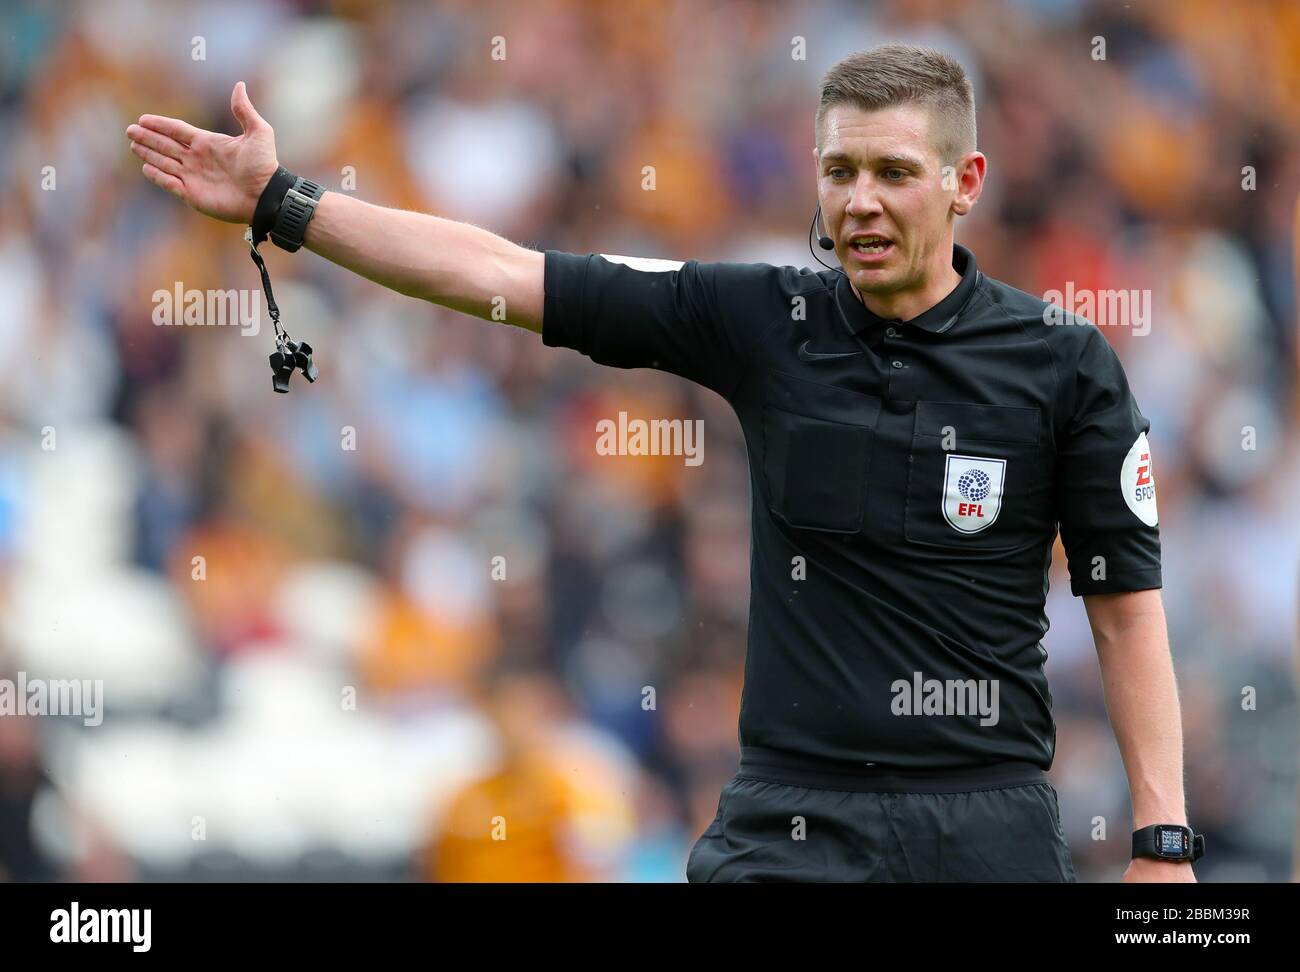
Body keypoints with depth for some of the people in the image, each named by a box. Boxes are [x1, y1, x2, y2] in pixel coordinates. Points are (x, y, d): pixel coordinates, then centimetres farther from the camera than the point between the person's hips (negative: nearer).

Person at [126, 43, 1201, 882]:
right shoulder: (760, 320, 4)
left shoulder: (1064, 361, -1)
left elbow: (1129, 609, 1)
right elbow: (503, 274, 5)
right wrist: (281, 202, 3)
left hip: (989, 826, -1)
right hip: (789, 824, 1)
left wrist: (1163, 848, -6)